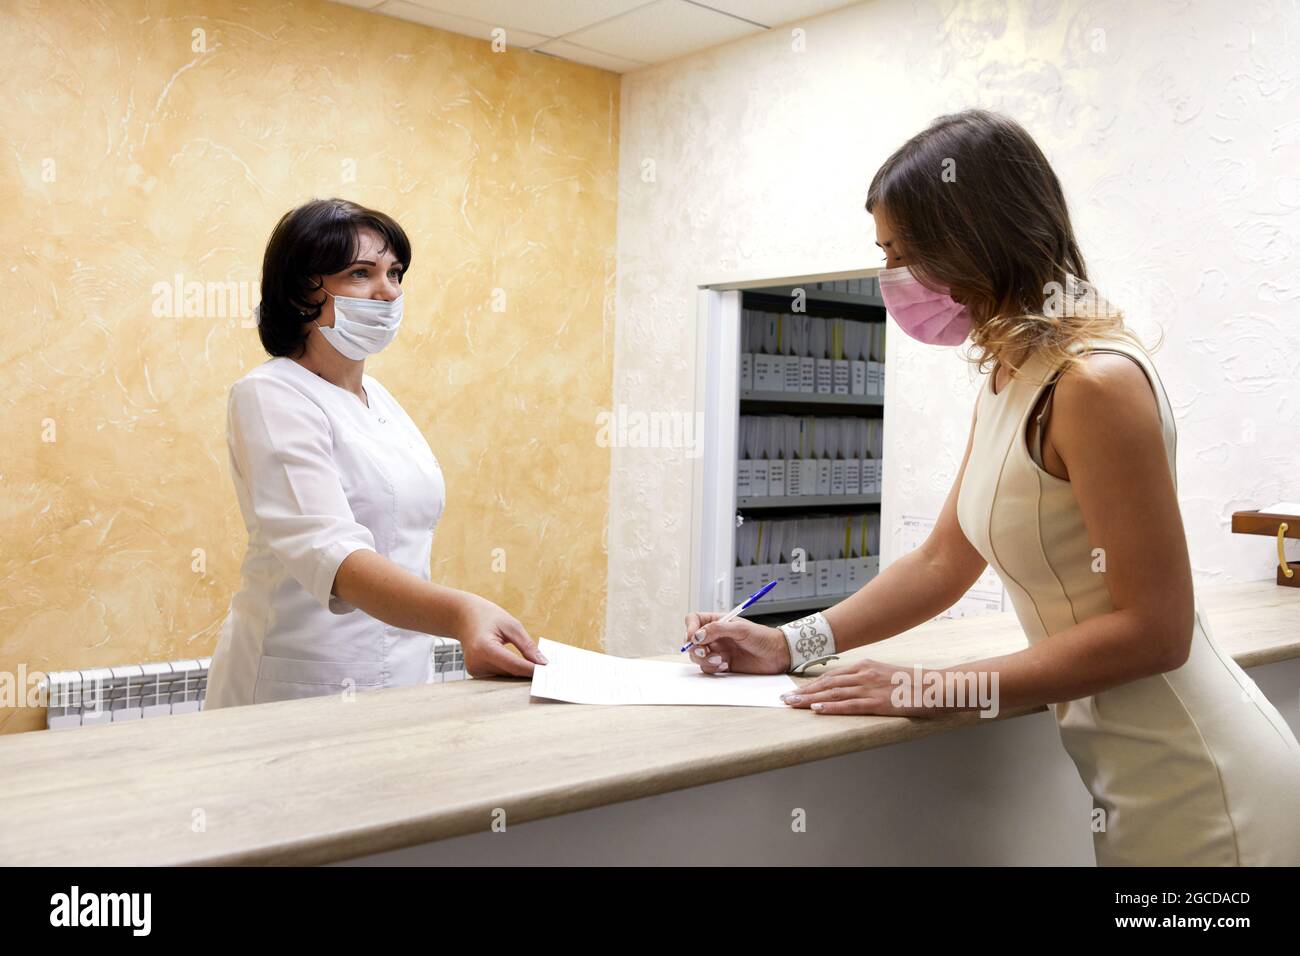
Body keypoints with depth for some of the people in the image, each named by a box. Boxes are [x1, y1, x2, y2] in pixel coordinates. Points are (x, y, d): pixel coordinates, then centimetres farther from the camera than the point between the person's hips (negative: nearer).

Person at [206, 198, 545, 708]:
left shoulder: (379, 398, 10)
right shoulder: (270, 395, -15)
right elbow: (326, 551, -31)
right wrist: (461, 613, -46)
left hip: (403, 682, 7)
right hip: (300, 689, -7)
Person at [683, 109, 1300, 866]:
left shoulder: (1094, 380, -22)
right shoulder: (1009, 381, 5)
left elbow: (1152, 630, -22)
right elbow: (942, 564, 11)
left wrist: (935, 688, -21)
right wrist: (788, 646, 4)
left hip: (1197, 791, -8)